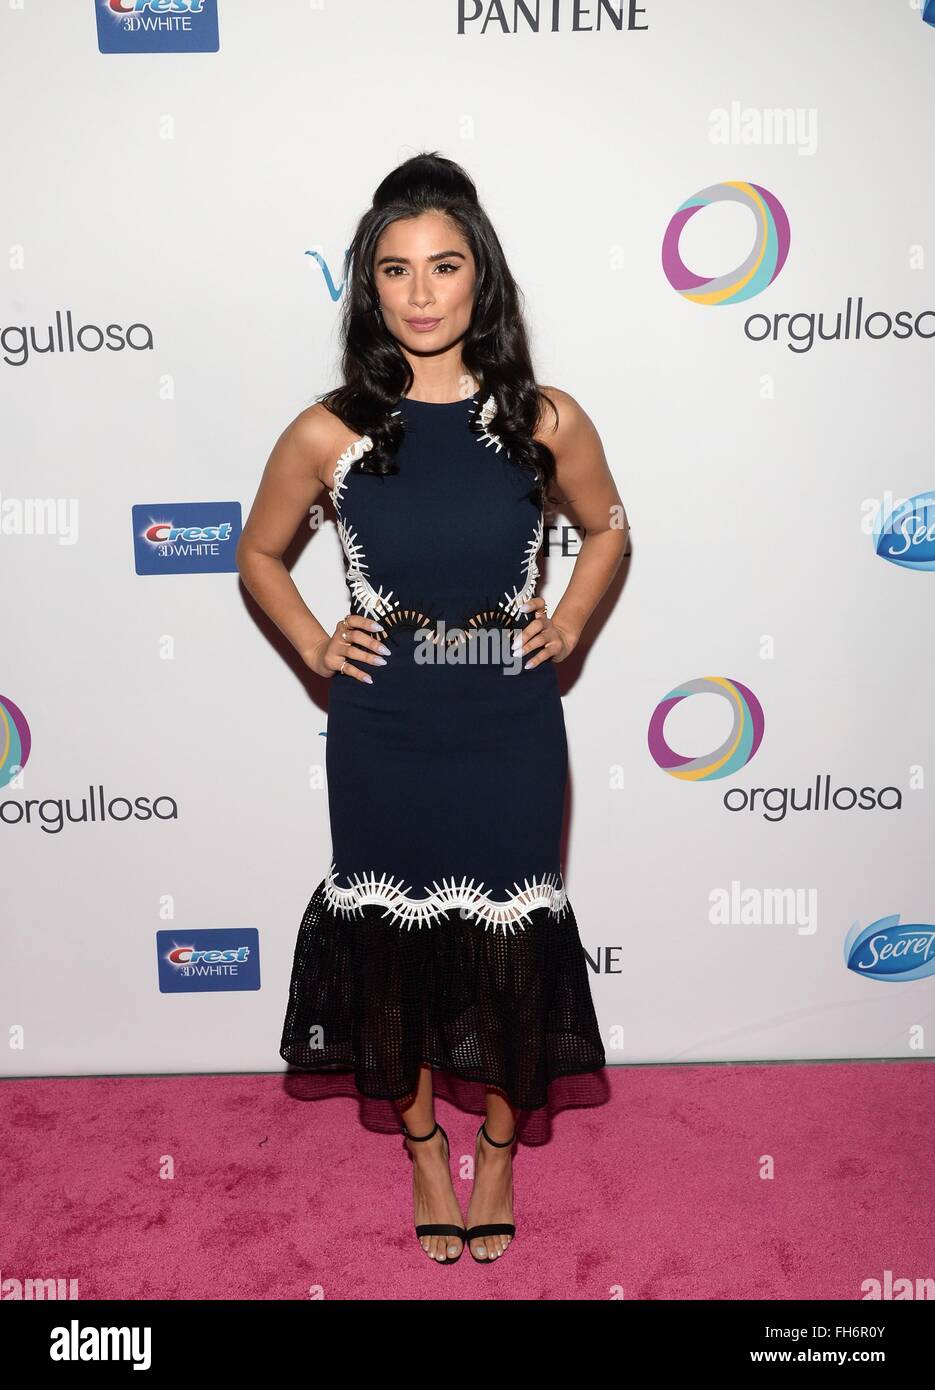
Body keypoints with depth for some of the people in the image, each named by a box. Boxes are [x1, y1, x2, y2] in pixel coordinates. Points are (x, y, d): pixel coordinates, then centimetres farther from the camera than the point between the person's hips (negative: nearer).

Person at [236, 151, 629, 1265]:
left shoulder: (545, 419, -6)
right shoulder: (328, 433, -6)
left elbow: (608, 527, 13)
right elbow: (258, 554, 10)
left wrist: (568, 625, 2)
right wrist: (314, 645, -1)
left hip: (512, 733, 0)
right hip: (383, 737, 0)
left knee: (511, 943, 12)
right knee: (392, 941, 14)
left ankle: (500, 1144, 39)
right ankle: (422, 1145, 40)